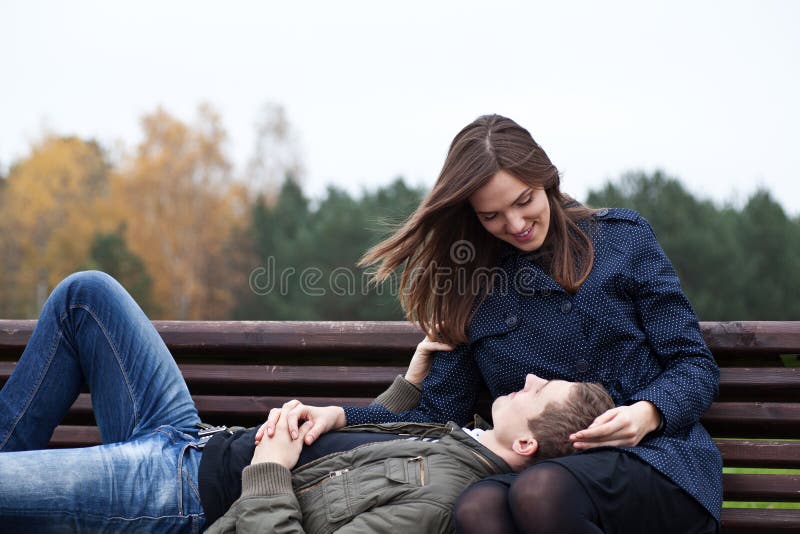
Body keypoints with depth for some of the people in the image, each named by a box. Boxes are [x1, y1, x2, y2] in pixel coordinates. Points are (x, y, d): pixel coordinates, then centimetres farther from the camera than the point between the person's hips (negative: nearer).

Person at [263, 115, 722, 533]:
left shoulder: (623, 237, 8)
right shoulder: (473, 292, 14)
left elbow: (695, 364, 6)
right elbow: (437, 414, 11)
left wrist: (647, 412, -17)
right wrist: (337, 418, -6)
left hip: (656, 460, -2)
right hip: (546, 469, 2)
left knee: (540, 491, -37)